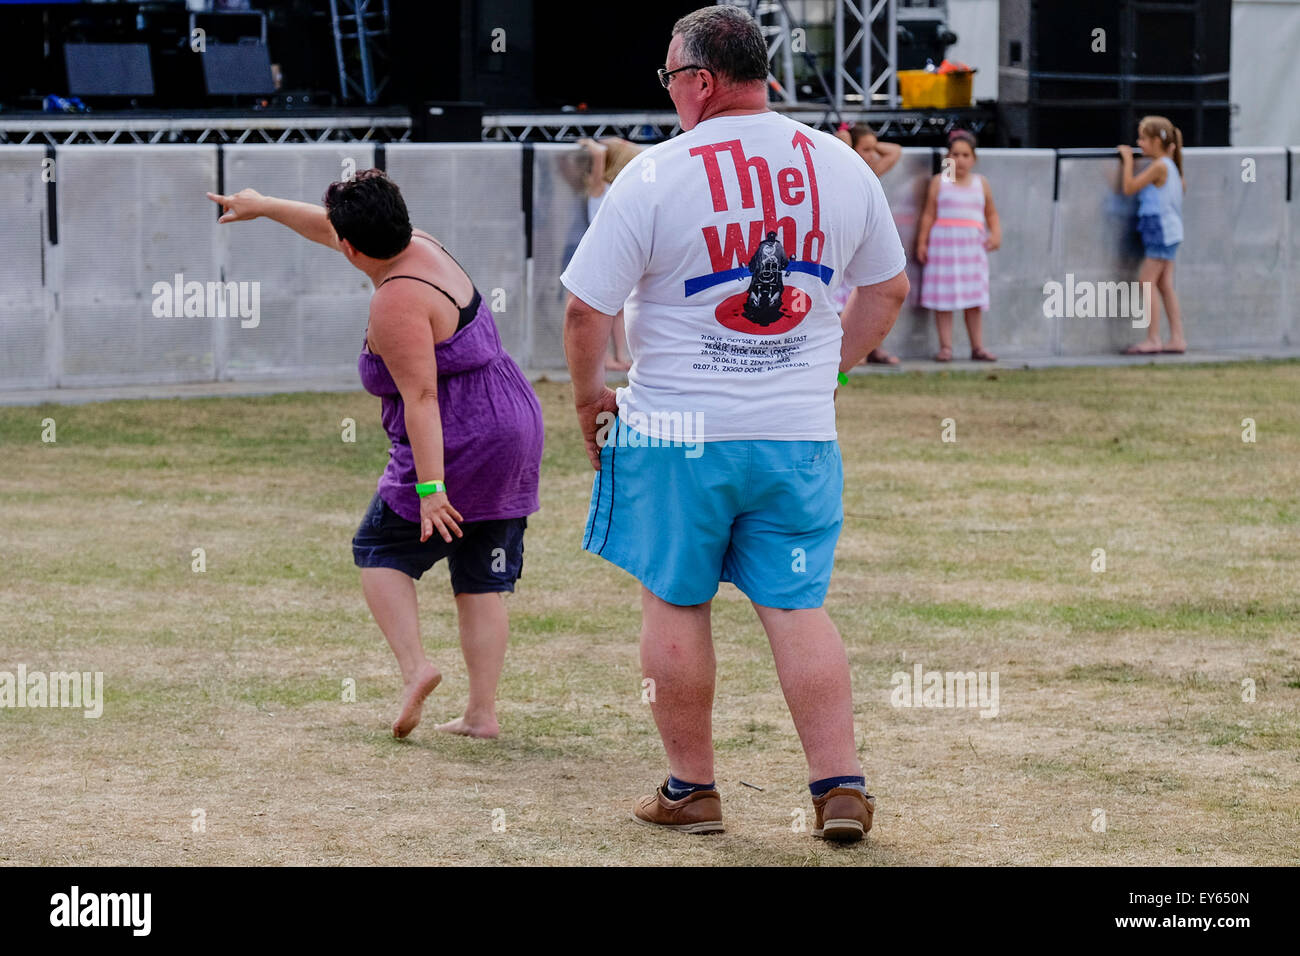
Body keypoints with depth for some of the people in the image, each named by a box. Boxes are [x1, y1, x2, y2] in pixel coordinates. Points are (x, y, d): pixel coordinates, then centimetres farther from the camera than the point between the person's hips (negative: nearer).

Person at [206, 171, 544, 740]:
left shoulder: (396, 302, -18)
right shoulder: (418, 245, 10)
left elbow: (422, 399, -24)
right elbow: (329, 229, 27)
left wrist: (430, 488, -27)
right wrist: (263, 207, 38)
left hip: (457, 443, -9)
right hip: (516, 425, 9)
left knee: (379, 551, 10)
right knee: (482, 580, 10)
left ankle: (414, 667, -7)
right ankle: (483, 712, 8)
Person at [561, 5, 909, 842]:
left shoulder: (657, 177, -11)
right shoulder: (840, 167, 2)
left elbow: (587, 308, -9)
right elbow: (889, 287, 15)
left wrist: (589, 394, 8)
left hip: (680, 433, -3)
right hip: (801, 433, 3)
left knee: (675, 602, 10)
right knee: (798, 608, 8)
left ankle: (692, 789, 16)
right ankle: (842, 786, 2)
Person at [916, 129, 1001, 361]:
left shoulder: (981, 183, 11)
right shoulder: (939, 182, 3)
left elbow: (991, 213, 16)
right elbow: (929, 214, 2)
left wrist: (996, 233, 0)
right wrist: (922, 242, -4)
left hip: (972, 245, 3)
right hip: (944, 243, -3)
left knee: (974, 299, 4)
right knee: (943, 299, -4)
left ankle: (977, 346, 9)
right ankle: (945, 346, 0)